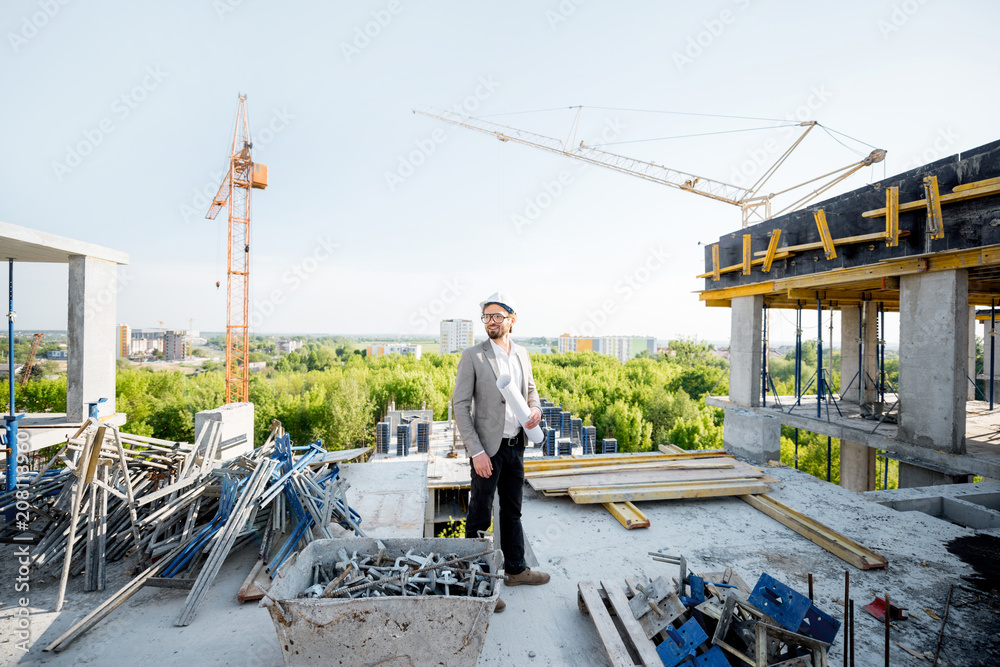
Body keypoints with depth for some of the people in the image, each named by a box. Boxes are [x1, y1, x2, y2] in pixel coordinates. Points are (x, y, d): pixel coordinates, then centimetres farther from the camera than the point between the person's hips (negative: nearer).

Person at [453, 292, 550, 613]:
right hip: (488, 447, -6)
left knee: (512, 512, 21)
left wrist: (536, 409, -5)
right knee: (479, 517, 6)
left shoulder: (522, 355, 5)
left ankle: (515, 569, 38)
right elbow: (460, 405, -14)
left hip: (516, 445, 6)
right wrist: (476, 451, -18)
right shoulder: (472, 356, -12)